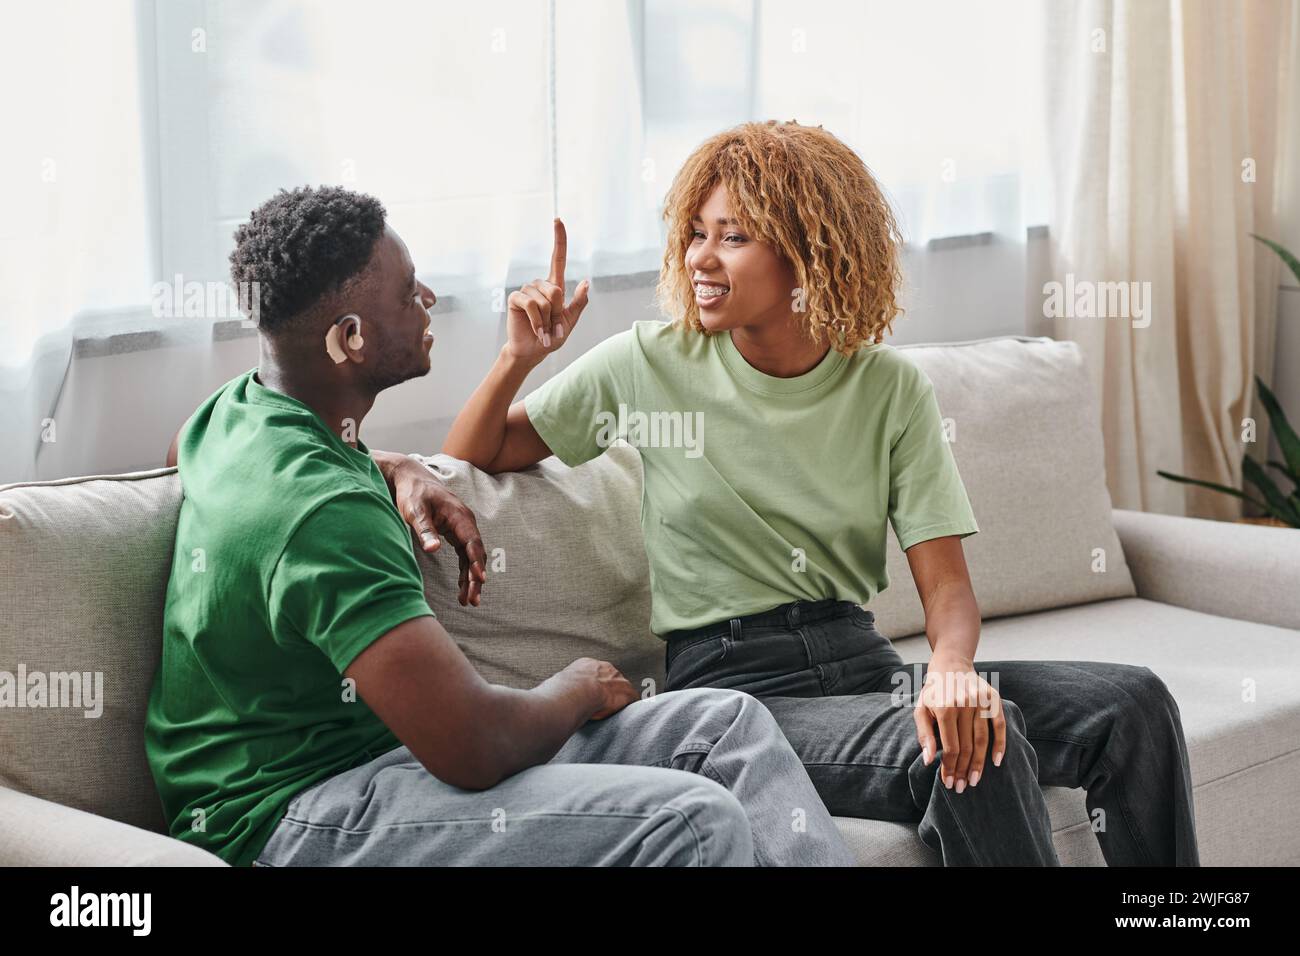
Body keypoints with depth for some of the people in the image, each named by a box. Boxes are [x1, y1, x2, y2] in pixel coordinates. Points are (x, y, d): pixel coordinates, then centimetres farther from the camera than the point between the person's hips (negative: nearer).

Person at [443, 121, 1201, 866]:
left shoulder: (889, 387, 5)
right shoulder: (649, 364, 2)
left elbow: (946, 582, -1)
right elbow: (470, 460, 10)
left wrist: (951, 666, -24)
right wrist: (520, 357, -9)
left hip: (865, 664, 3)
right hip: (730, 684, -3)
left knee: (1132, 705, -18)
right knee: (976, 756, -32)